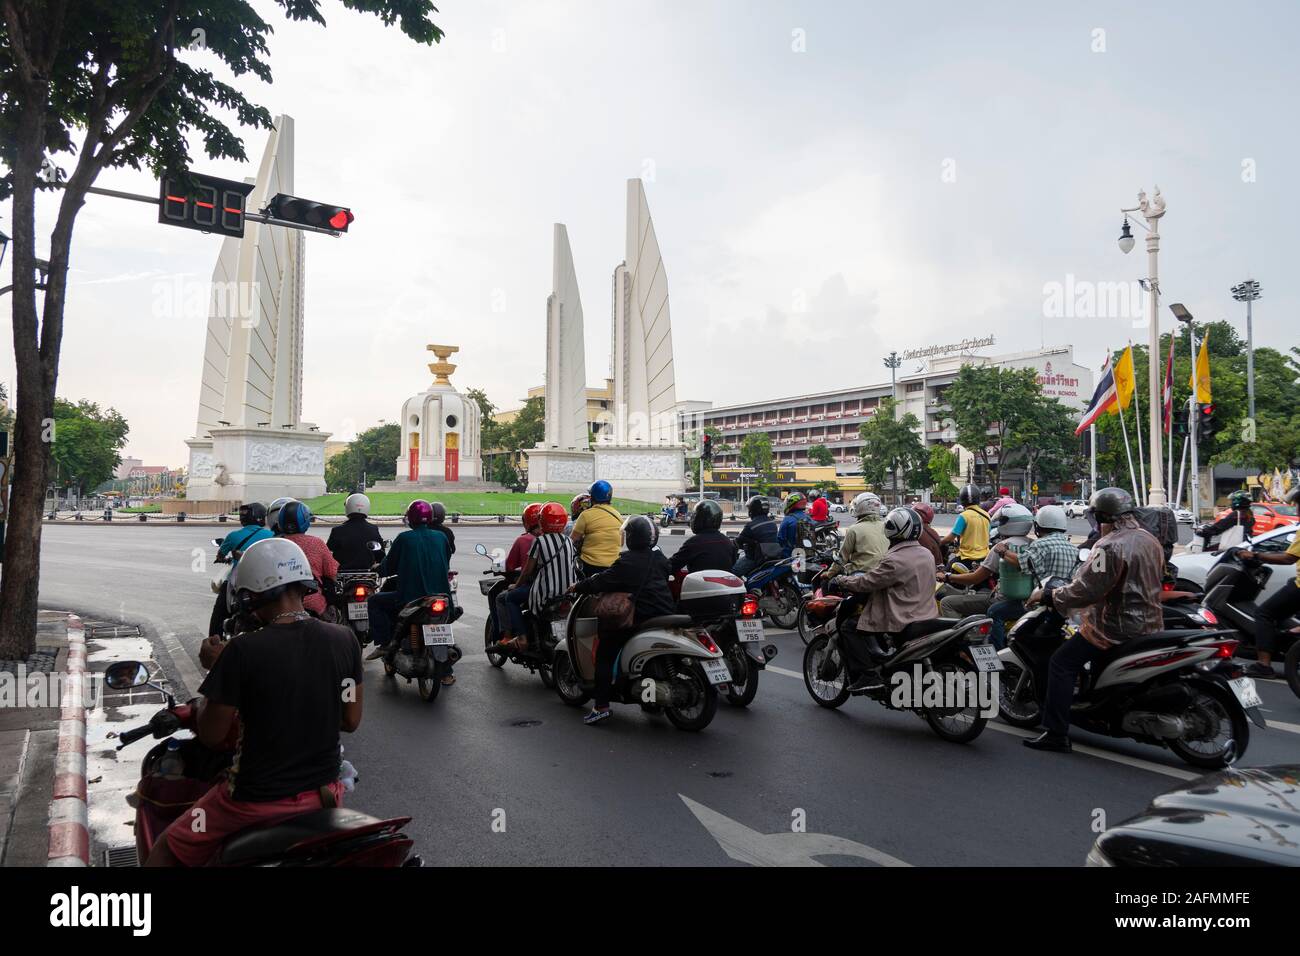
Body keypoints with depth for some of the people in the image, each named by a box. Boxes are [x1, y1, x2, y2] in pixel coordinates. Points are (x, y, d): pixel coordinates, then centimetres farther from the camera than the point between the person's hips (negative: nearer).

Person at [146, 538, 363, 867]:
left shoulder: (244, 650, -21)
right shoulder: (344, 640, -8)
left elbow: (211, 736, -10)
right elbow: (351, 720, 1)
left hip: (258, 799, -4)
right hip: (323, 792, 4)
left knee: (166, 852, 19)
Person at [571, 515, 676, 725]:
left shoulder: (627, 562, -13)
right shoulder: (659, 558, 11)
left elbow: (602, 582, -11)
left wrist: (577, 587, 5)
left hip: (639, 619, -8)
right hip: (666, 615, 8)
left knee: (605, 652, 1)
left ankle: (601, 705, -5)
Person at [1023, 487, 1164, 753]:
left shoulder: (1111, 546, -20)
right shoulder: (1150, 540, 9)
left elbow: (1086, 590, -25)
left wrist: (1048, 596, -13)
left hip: (1117, 626, -10)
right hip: (1149, 621, 10)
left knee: (1061, 663, -7)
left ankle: (1056, 734, -10)